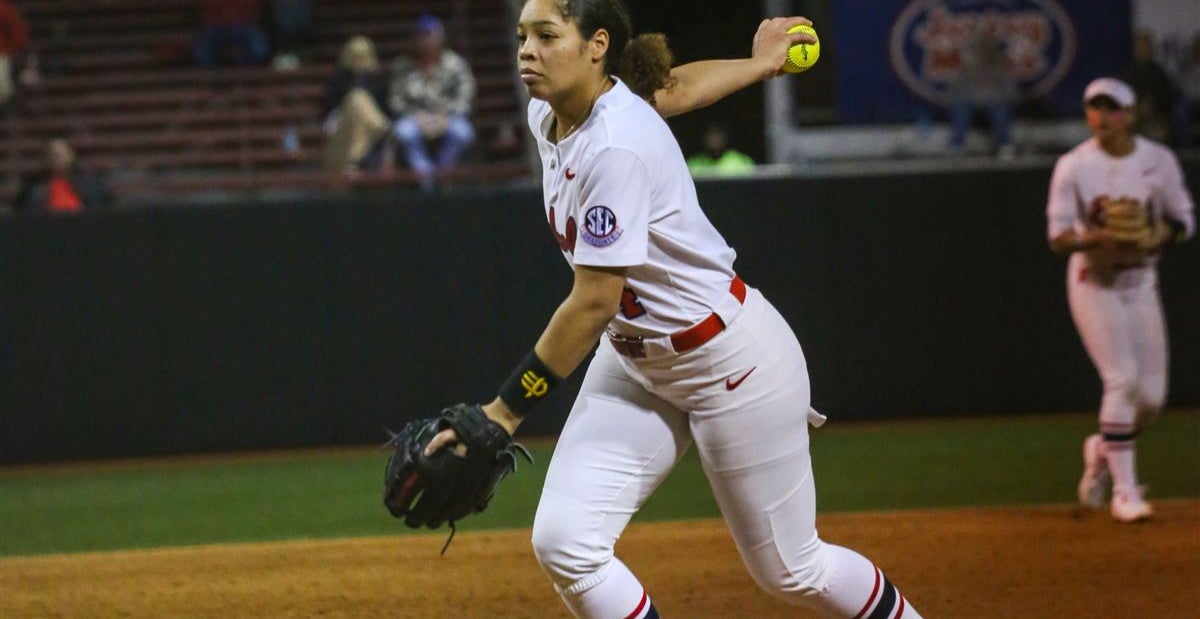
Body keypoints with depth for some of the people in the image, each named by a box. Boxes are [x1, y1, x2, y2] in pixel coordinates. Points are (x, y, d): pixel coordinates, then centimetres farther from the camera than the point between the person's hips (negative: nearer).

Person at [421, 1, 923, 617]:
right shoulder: (547, 115, -4)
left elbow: (594, 303, -30)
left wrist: (505, 410, -30)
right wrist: (760, 63, 33)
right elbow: (670, 86, 14)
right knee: (562, 543, -11)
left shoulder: (617, 148, -30)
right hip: (635, 362, 8)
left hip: (732, 361, -8)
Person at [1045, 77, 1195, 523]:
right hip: (1094, 283, -3)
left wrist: (1159, 236, -17)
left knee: (1152, 395, -1)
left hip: (1141, 281, 3)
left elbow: (1184, 219, 5)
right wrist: (1099, 237, -30)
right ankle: (1124, 490, -8)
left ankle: (1103, 449, 30)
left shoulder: (1159, 161, -1)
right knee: (1122, 379, -16)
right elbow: (1058, 236, -11)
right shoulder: (1073, 166, -8)